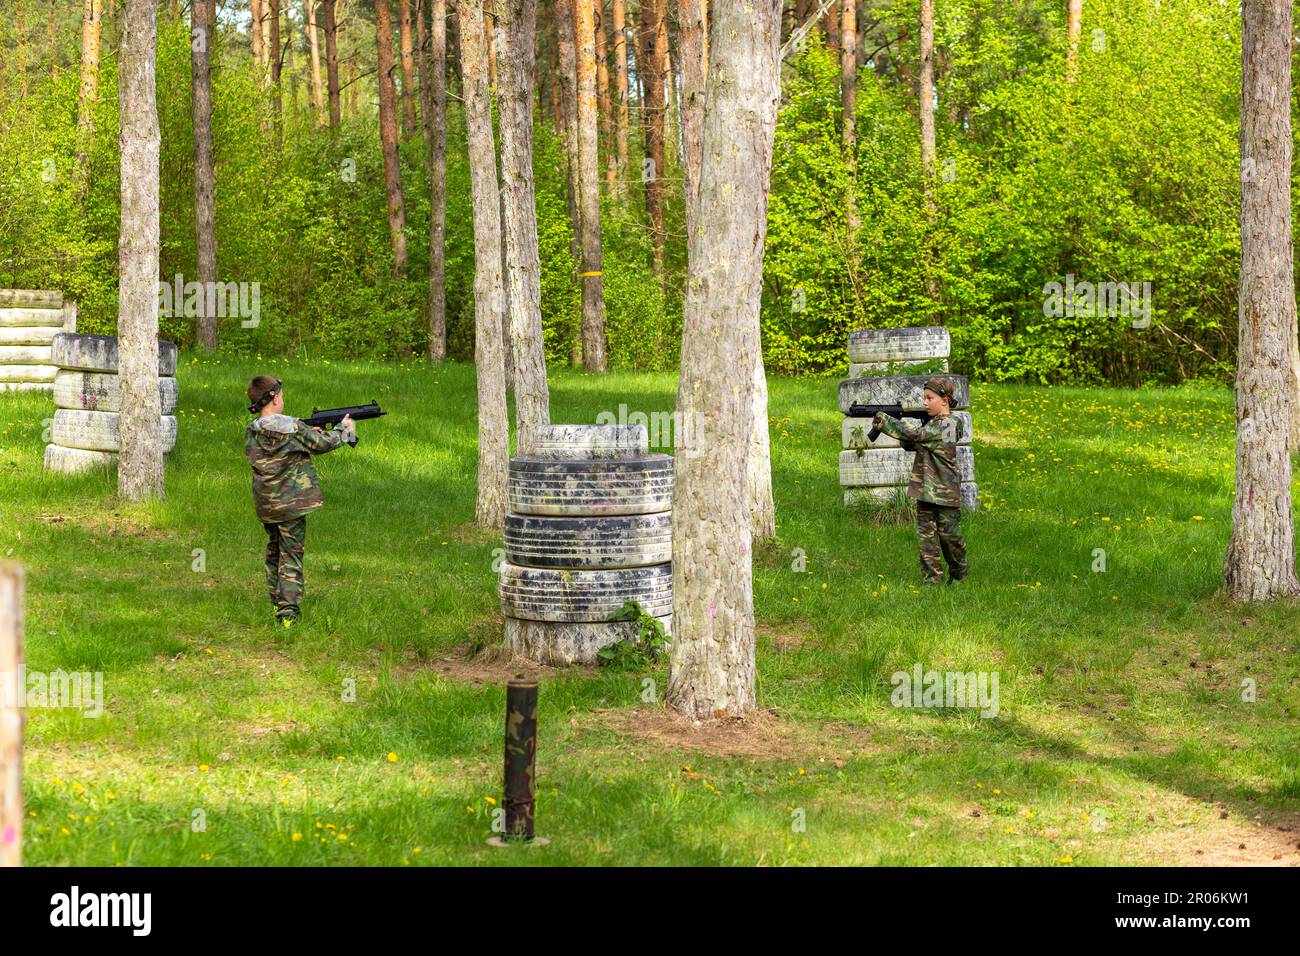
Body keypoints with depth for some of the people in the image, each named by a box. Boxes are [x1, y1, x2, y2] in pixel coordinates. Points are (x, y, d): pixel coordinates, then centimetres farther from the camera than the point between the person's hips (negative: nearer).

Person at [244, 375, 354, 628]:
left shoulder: (251, 432, 0)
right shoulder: (293, 428, -15)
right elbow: (322, 444, -1)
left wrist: (309, 432, 17)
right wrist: (345, 430, 16)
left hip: (265, 504, 5)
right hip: (292, 503, -5)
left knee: (273, 552, 21)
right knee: (291, 556, -1)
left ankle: (277, 602, 27)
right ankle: (288, 612, -8)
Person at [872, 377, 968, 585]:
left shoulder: (946, 424, -17)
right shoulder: (934, 422, 12)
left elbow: (915, 434, -23)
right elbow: (912, 443, 10)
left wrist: (884, 421, -19)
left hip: (945, 492, -8)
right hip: (926, 490, 8)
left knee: (949, 534, 5)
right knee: (926, 535, 2)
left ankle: (959, 573, 25)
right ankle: (931, 579, 4)